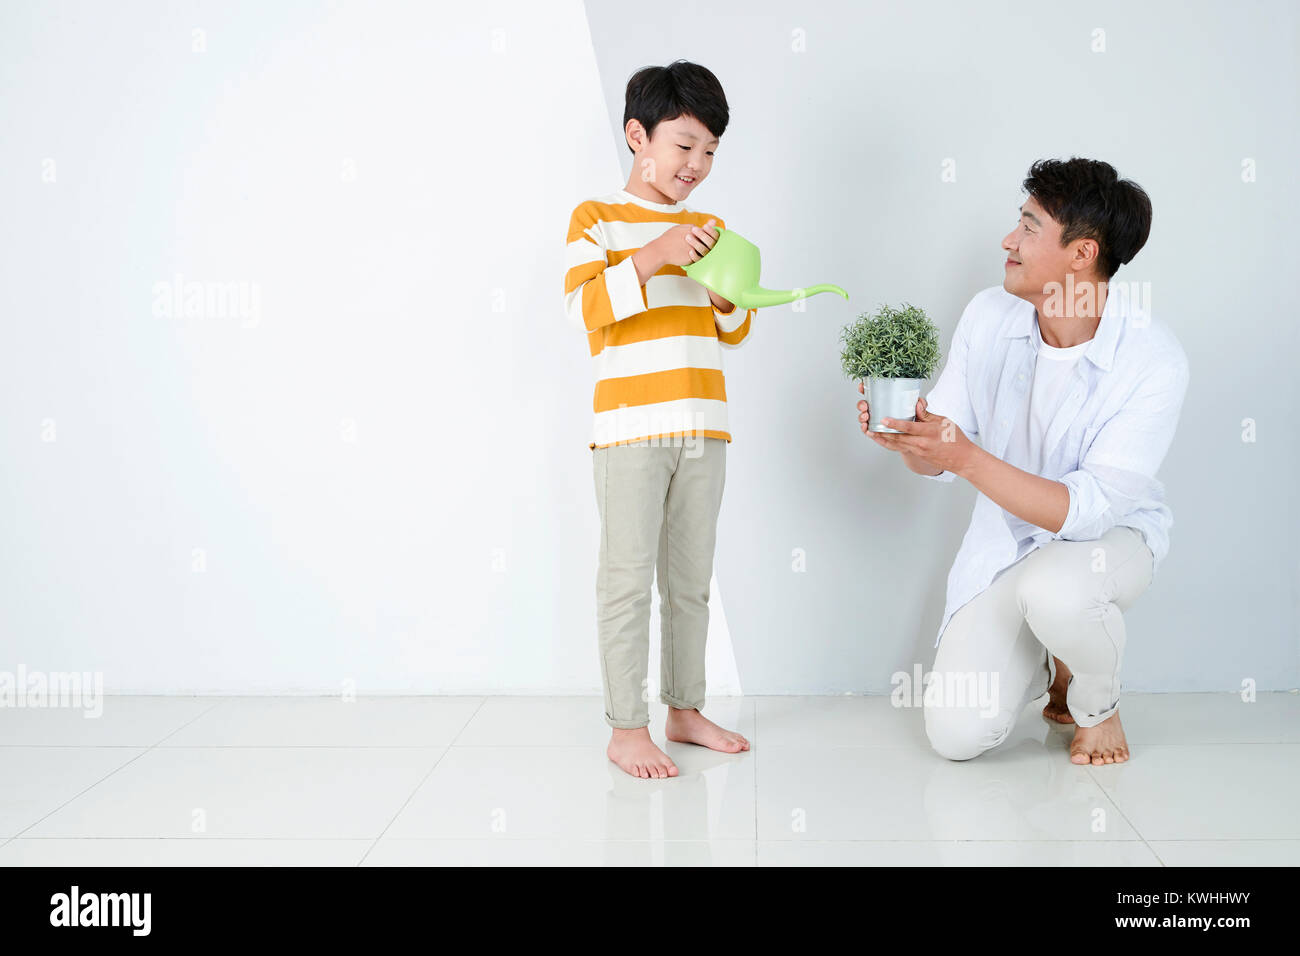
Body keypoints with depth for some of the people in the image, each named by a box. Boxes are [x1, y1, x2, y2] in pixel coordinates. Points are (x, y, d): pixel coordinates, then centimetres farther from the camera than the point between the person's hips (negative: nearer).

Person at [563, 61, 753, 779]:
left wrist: (728, 294, -3)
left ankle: (685, 710, 23)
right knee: (628, 577, -4)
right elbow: (581, 306, -16)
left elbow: (732, 334, 18)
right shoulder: (599, 218, 0)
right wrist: (653, 256, -24)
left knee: (691, 578, 12)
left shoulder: (708, 227, 16)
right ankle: (626, 728, 4)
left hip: (702, 427, 6)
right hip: (630, 426, -6)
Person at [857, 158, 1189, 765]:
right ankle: (1042, 663, 23)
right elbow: (937, 461, -2)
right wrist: (901, 436, -26)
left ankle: (1098, 703, -5)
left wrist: (967, 458, -40)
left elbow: (1086, 509, -30)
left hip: (1111, 534, -3)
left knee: (1052, 587, -41)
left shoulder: (1155, 361, -24)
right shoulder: (989, 316, -9)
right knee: (957, 735, -12)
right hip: (1004, 541, 4)